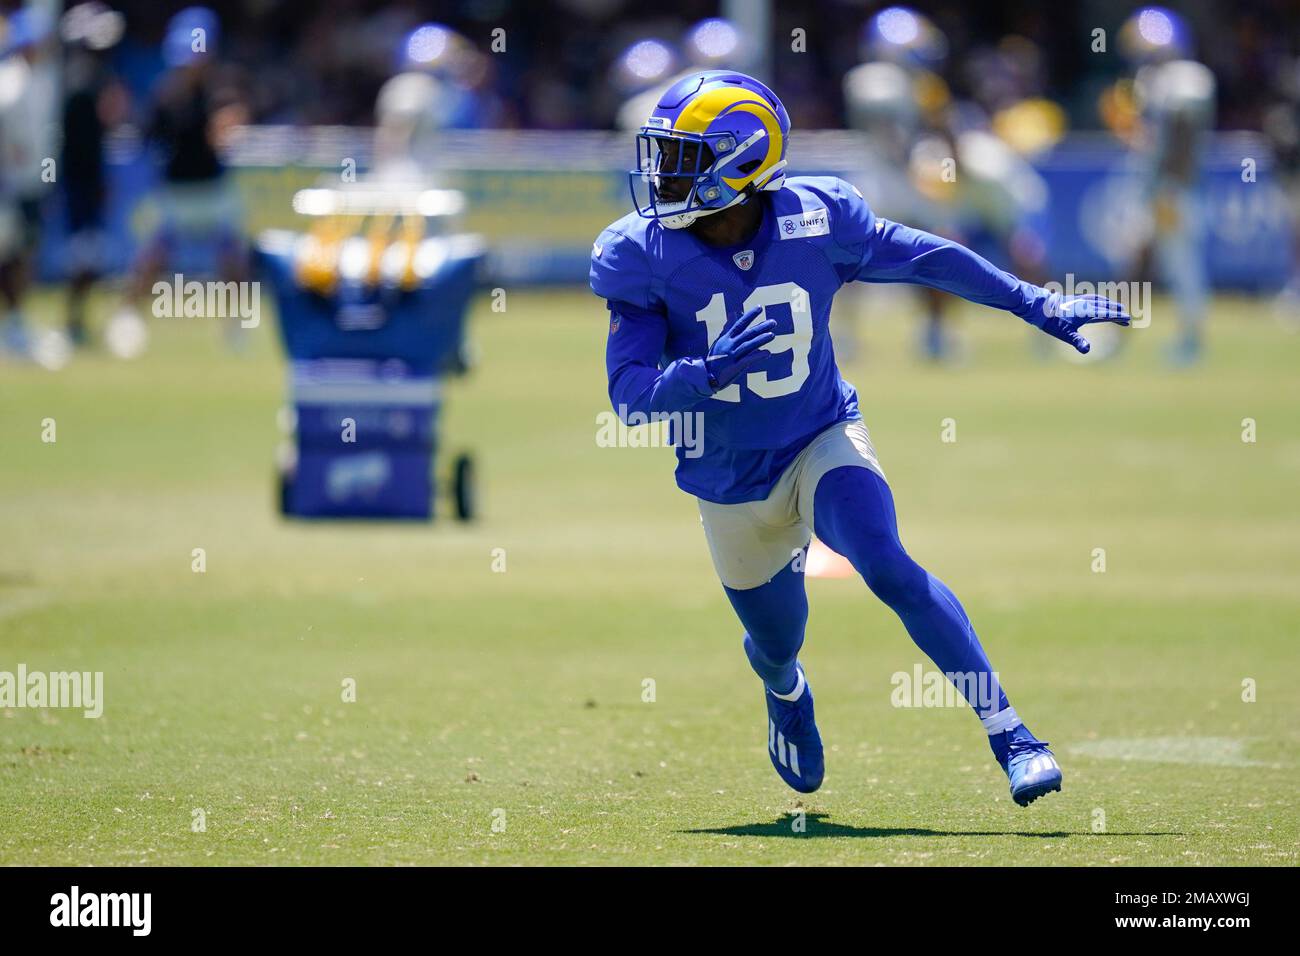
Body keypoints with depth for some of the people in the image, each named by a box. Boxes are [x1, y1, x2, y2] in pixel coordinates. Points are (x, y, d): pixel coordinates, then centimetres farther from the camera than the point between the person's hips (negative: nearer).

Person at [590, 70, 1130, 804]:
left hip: (823, 440, -1)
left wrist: (1041, 306, 3)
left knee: (887, 566, -29)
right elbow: (629, 395, -20)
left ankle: (1010, 735, -26)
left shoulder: (817, 220, -17)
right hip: (733, 486, 1)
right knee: (777, 642, 18)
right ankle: (787, 693, 59)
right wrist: (710, 370, -40)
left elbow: (927, 258, -1)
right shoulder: (643, 256, -18)